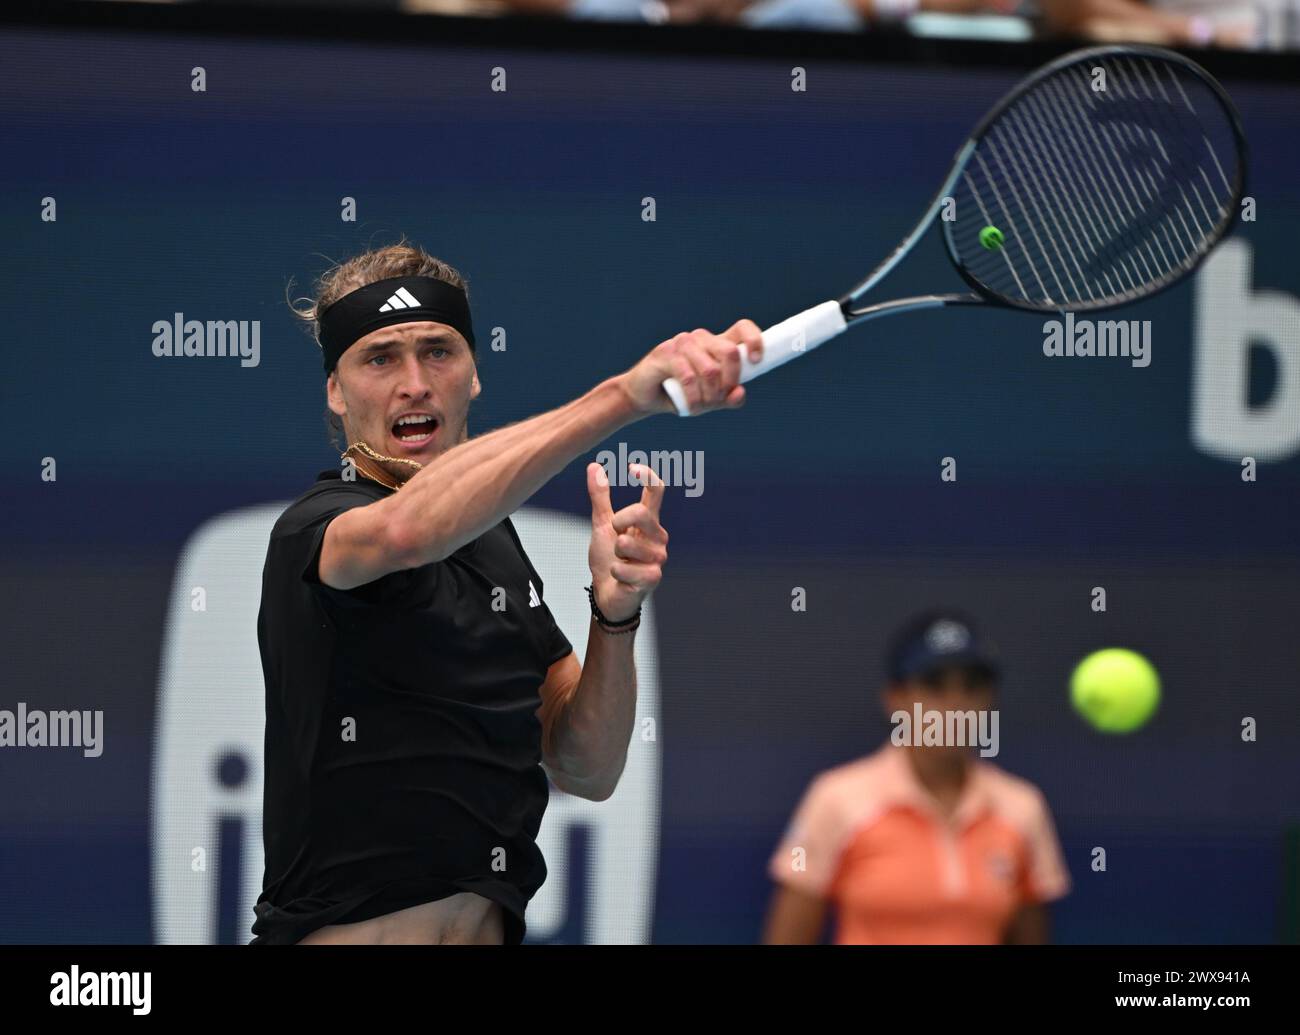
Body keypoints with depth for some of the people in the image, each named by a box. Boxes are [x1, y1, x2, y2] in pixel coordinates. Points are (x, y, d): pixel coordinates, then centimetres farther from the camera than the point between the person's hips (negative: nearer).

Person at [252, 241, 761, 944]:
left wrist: (615, 614, -13)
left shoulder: (495, 539, 11)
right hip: (350, 935, -7)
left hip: (492, 928, 7)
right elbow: (408, 529, -38)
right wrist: (624, 395, -46)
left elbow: (587, 772, 5)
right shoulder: (314, 529, -13)